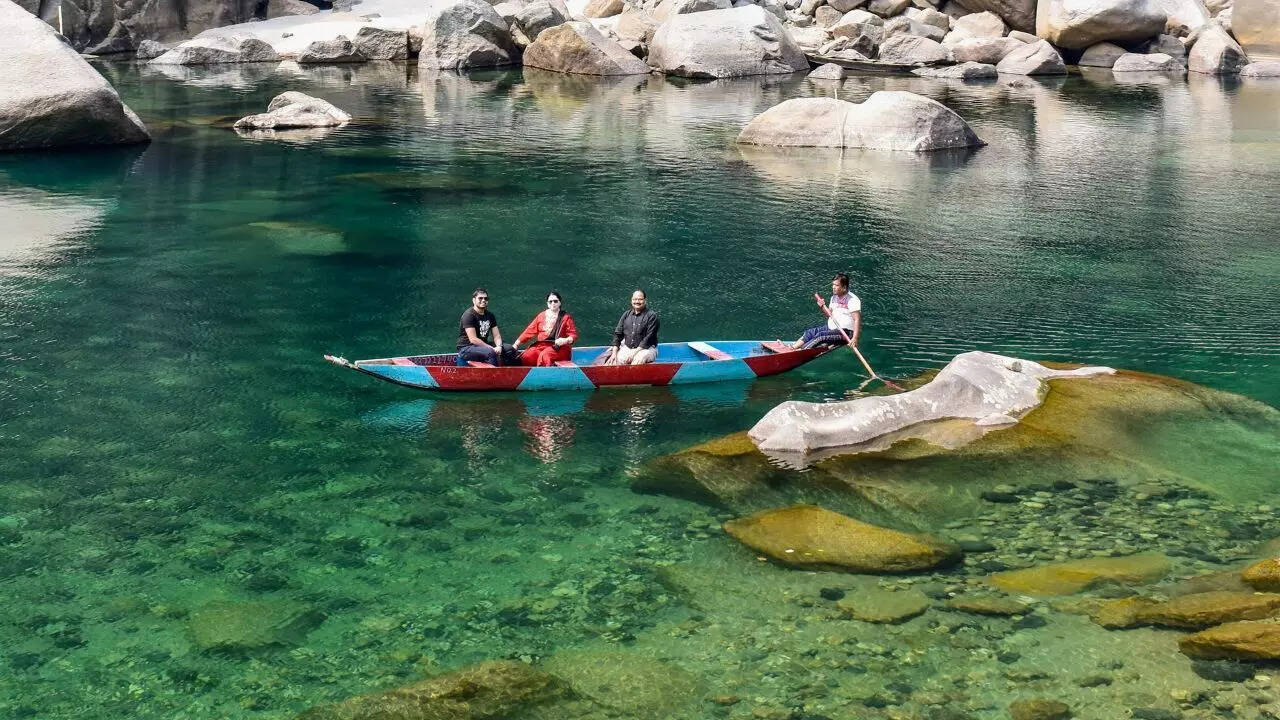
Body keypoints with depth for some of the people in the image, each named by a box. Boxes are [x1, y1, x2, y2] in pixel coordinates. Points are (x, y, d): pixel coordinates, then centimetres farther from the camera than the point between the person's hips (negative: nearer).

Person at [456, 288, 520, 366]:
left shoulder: (490, 315, 11)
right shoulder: (469, 315, -13)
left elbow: (496, 335, 7)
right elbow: (473, 339, -21)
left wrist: (499, 346, -17)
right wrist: (492, 348, -23)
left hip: (483, 345, 8)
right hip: (466, 348, -8)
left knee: (510, 349, -7)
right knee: (491, 352, -33)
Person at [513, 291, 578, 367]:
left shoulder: (566, 317, 8)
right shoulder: (541, 316, 18)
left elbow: (573, 335, 4)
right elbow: (530, 331, 16)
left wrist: (565, 340, -19)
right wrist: (517, 344, 8)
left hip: (558, 347, -3)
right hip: (540, 345, 4)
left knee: (544, 356, -36)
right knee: (525, 357, -25)